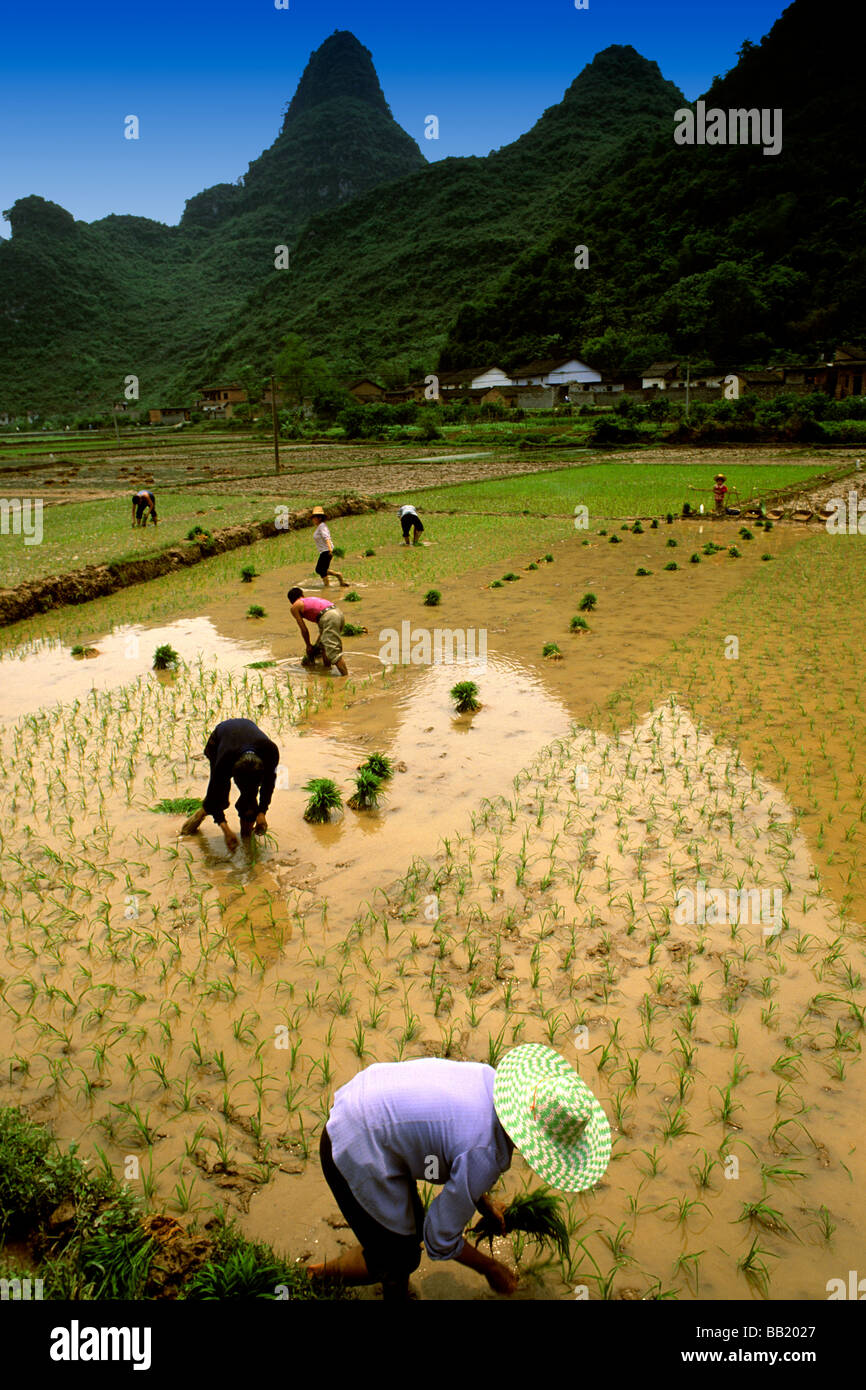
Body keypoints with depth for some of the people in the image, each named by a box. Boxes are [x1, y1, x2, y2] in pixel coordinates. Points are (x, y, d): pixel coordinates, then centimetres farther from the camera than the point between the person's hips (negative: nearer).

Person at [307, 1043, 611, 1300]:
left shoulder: (494, 1080, -5)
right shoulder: (487, 1155, -26)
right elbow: (440, 1240, -14)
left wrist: (484, 1202, 19)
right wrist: (491, 1268, 4)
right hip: (357, 1153, -8)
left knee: (411, 1224, 21)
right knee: (399, 1258, 11)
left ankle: (397, 1292, 44)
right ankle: (321, 1275, 32)